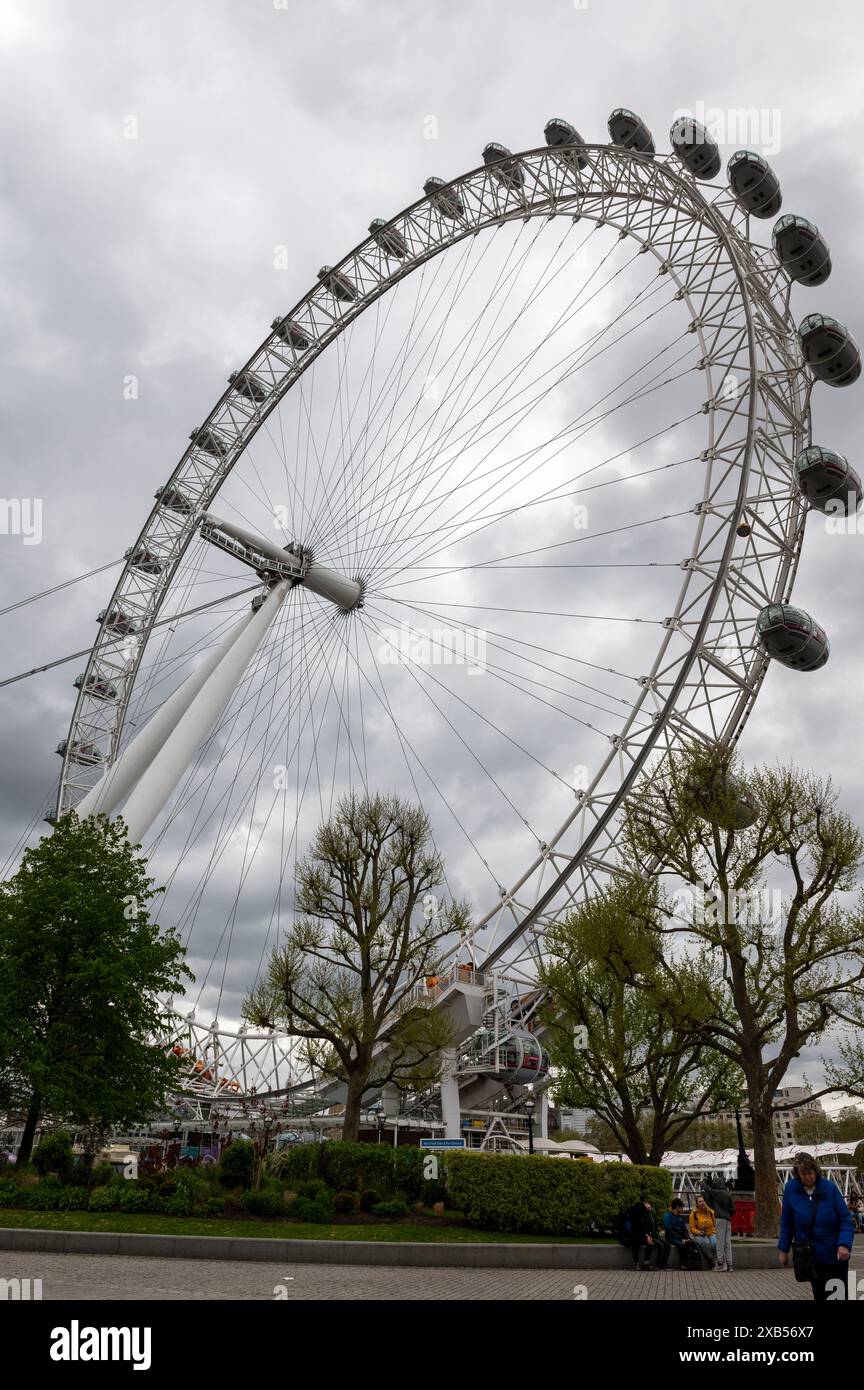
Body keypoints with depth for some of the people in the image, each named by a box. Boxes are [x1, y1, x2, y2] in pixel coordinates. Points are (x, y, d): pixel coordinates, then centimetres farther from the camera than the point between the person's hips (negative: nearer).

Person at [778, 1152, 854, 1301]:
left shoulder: (830, 1188, -12)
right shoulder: (791, 1188, -8)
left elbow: (845, 1219, -9)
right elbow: (786, 1222, 0)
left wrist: (844, 1244, -24)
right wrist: (783, 1250, 2)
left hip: (834, 1255, -1)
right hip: (809, 1256, 1)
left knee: (839, 1294, 3)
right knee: (819, 1296, 9)